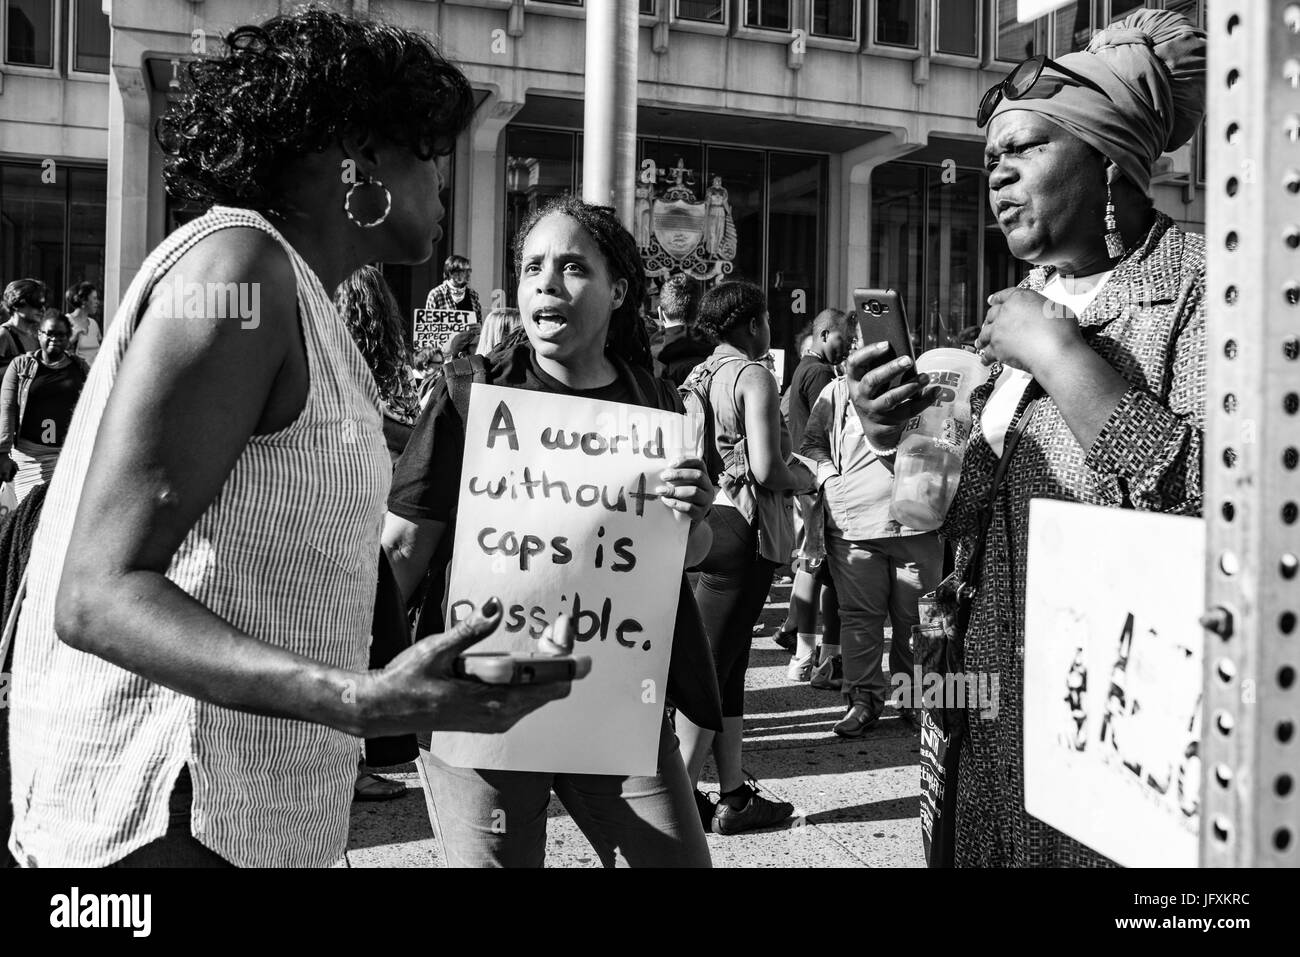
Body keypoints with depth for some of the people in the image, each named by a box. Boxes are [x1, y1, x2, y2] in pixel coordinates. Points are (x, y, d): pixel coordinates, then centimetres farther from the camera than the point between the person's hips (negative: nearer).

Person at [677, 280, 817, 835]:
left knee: (728, 665, 13)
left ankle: (733, 796, 21)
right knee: (712, 666, -2)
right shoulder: (754, 376, -10)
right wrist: (805, 479, 1)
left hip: (707, 525, 8)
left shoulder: (697, 377, 14)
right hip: (743, 531, -8)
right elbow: (767, 469, -20)